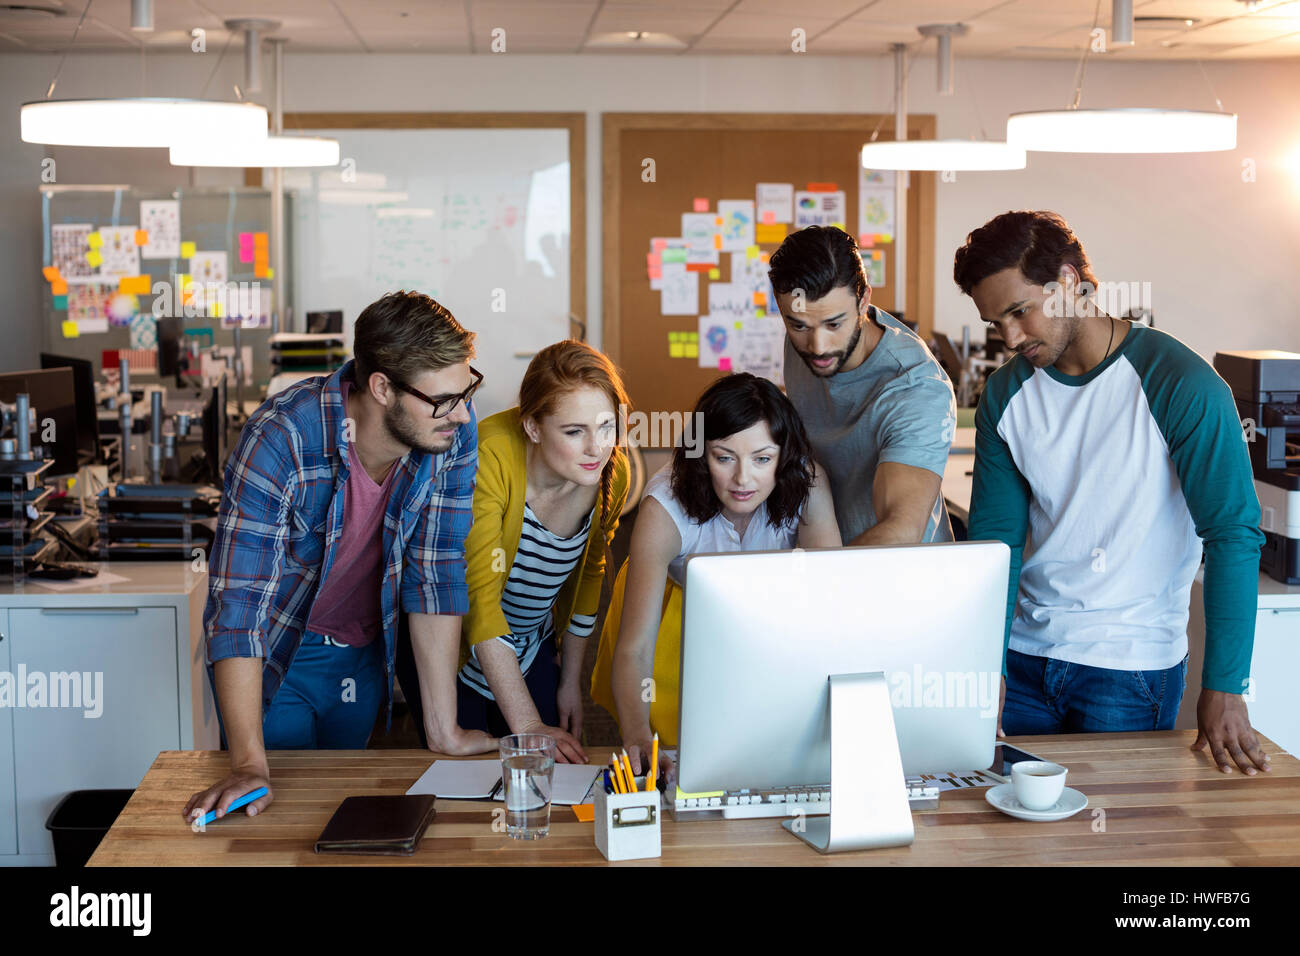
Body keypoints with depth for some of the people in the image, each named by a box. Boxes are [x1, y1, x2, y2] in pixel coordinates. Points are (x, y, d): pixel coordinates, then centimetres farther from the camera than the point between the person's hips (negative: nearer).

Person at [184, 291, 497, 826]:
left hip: (364, 656, 4)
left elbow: (436, 574, -16)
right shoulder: (282, 436, -33)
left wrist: (443, 730, -16)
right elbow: (238, 601, -34)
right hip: (271, 656, -3)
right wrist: (249, 765, -39)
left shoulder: (456, 432, -21)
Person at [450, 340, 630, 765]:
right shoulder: (490, 459, -33)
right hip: (455, 639, -4)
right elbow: (480, 598, -34)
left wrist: (570, 680, 7)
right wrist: (526, 725, -36)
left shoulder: (612, 474, -15)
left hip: (533, 643, 5)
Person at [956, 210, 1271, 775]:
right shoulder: (1005, 395, 1)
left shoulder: (1180, 386, -14)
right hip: (1023, 652, 4)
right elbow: (995, 537, 1)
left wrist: (1222, 692, -20)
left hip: (1131, 666, -4)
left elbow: (1233, 534, -16)